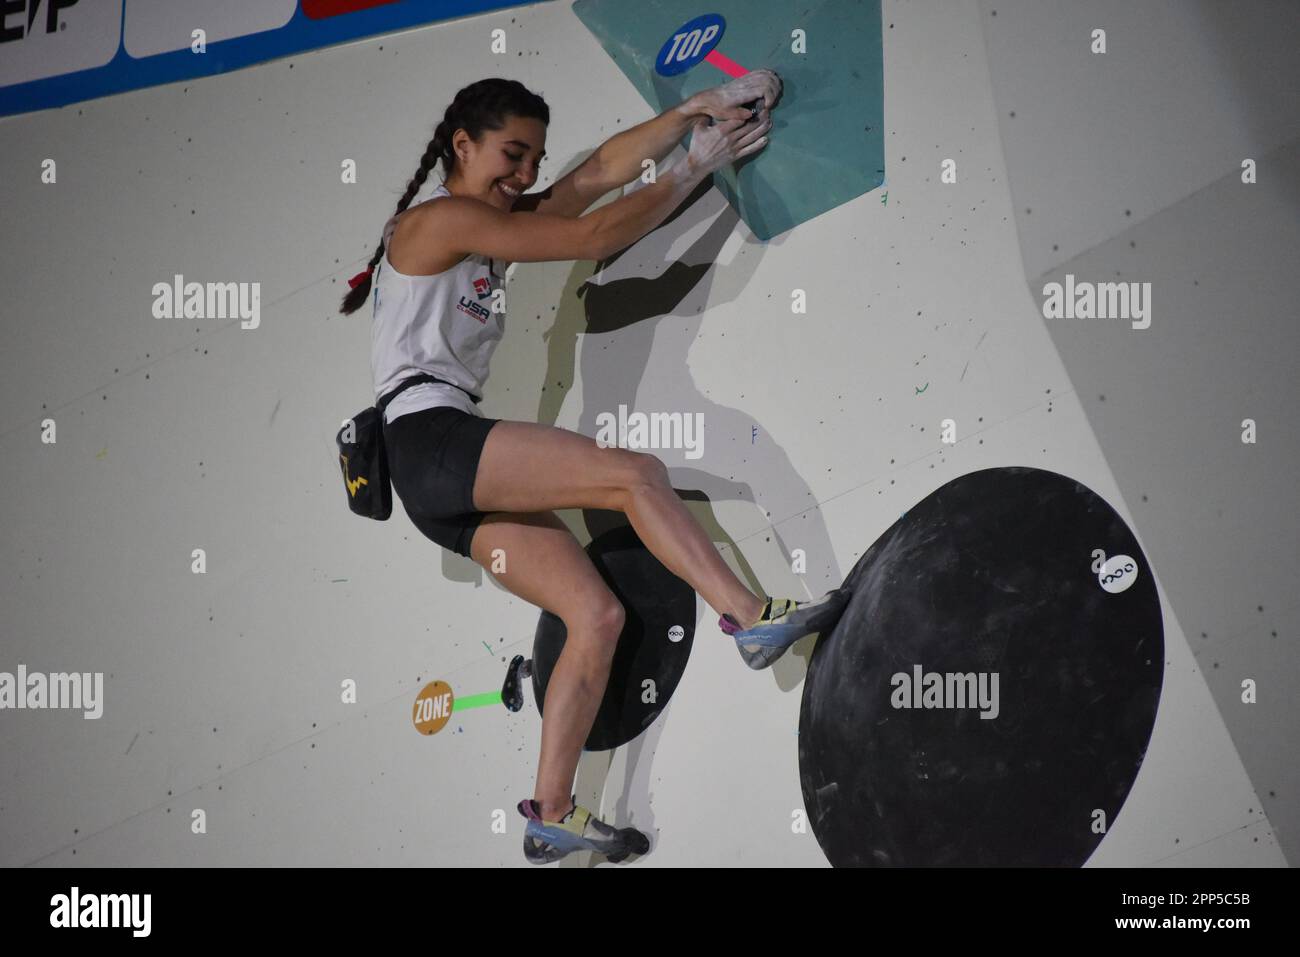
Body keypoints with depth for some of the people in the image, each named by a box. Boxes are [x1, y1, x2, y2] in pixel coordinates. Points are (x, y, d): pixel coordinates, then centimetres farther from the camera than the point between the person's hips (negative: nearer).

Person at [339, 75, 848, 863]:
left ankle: (552, 816, 1)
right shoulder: (440, 219, -3)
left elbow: (603, 171, 18)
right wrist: (697, 169, -1)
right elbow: (593, 239, -8)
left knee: (597, 615, -1)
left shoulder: (495, 223, 23)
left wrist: (692, 112, 10)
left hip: (459, 482, 9)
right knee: (637, 475, -19)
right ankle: (750, 618, -15)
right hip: (429, 440, -9)